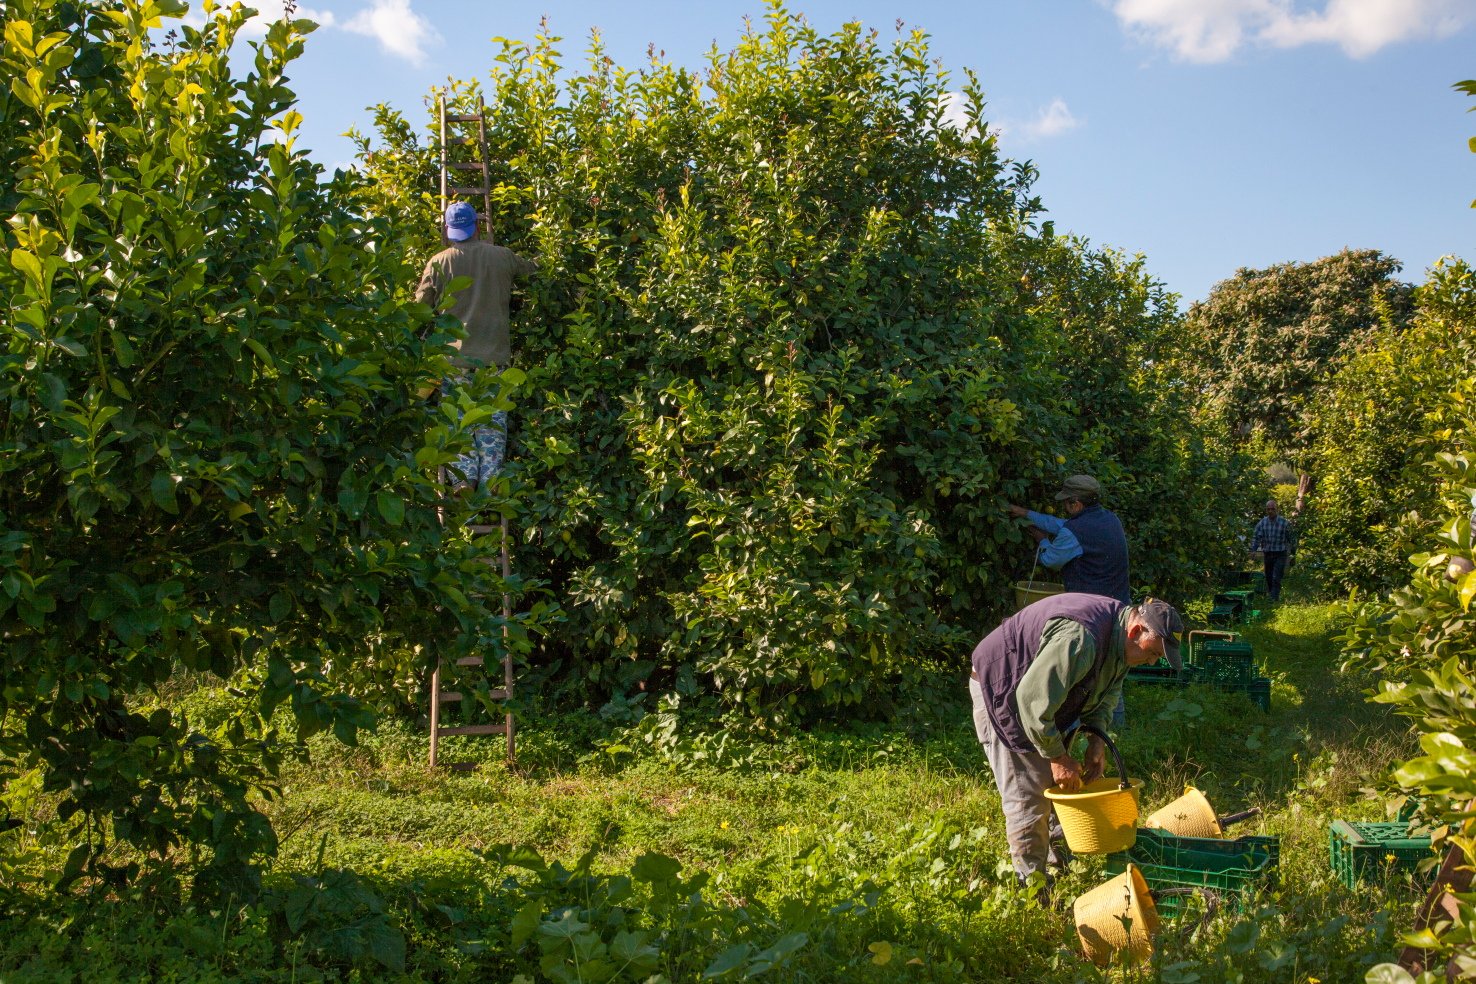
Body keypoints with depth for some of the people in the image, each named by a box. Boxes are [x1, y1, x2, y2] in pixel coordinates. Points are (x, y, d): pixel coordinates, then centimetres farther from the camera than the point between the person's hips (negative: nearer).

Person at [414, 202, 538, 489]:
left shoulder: (439, 262, -2)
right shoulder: (502, 256, 2)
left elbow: (420, 307, 4)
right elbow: (533, 269, 22)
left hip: (455, 358, -1)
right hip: (495, 355, 1)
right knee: (493, 422, 5)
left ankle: (464, 483, -3)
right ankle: (490, 485, 2)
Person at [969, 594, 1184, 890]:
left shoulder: (1120, 639, -4)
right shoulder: (1080, 639, -36)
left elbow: (1108, 690, 12)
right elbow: (1033, 700, -35)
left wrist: (1097, 737, -3)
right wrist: (1058, 757, -25)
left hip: (1043, 696, 10)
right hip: (1001, 692, -10)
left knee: (1058, 785, 12)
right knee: (1028, 797, -10)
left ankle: (1060, 863, 22)